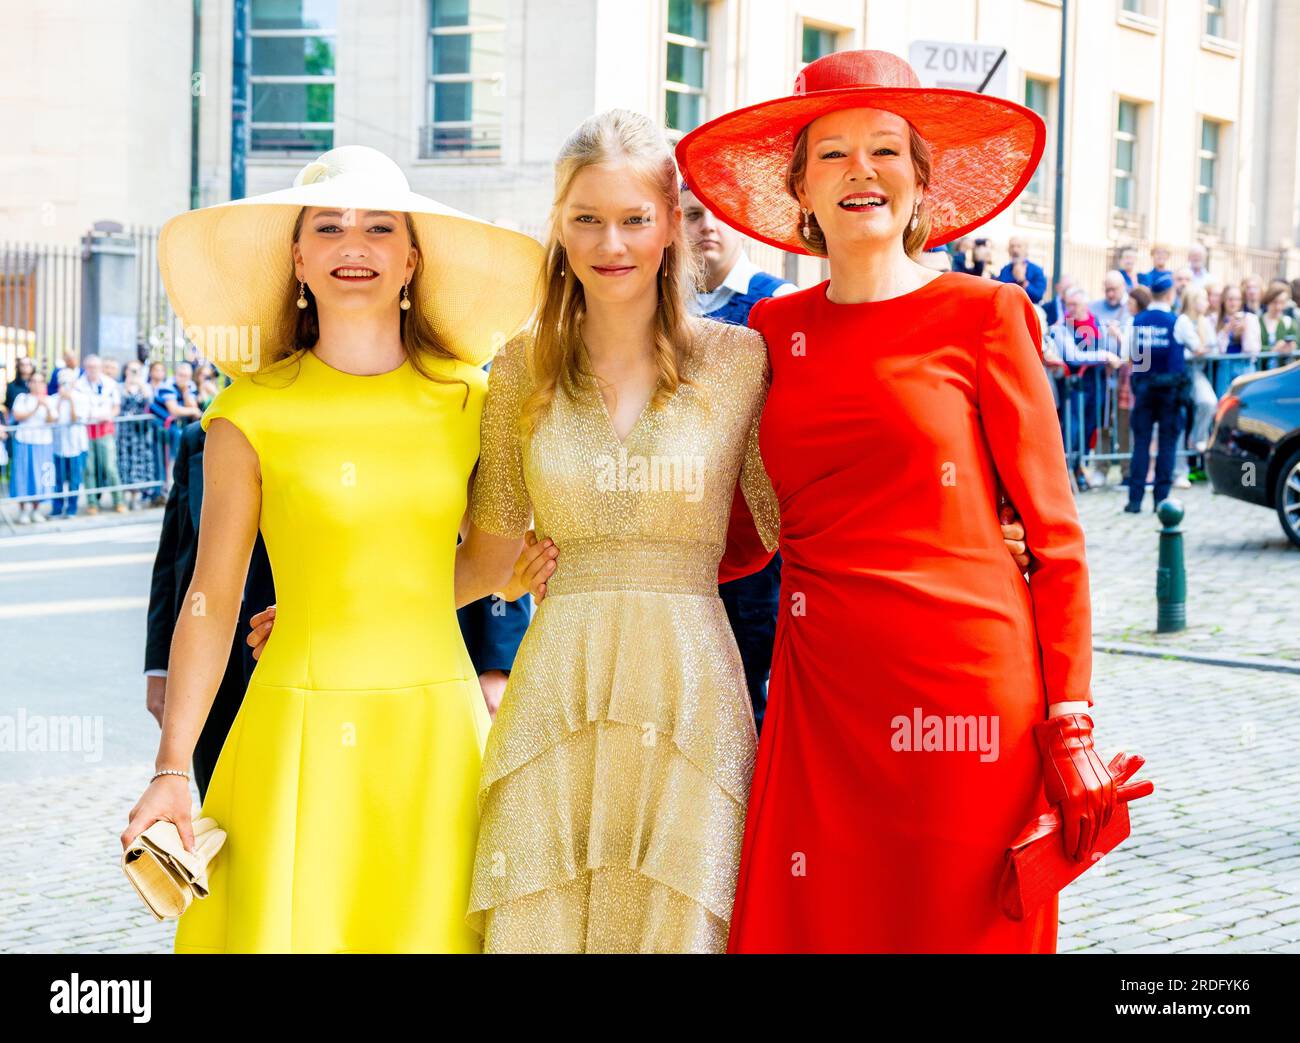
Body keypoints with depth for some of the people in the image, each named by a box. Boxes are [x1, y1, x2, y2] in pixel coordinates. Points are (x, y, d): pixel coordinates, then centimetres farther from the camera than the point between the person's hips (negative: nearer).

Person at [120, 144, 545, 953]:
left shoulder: (467, 401, 5)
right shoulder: (252, 414, -2)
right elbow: (211, 599, -1)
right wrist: (173, 769, -6)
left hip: (437, 730, 2)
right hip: (304, 727, -2)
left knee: (430, 928, 5)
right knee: (291, 923, -1)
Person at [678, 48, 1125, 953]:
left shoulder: (981, 315, -1)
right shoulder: (774, 330, 10)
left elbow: (1053, 536, -2)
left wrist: (1069, 724, -7)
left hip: (961, 678, -3)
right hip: (821, 691, 3)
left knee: (959, 925, 4)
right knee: (813, 929, 6)